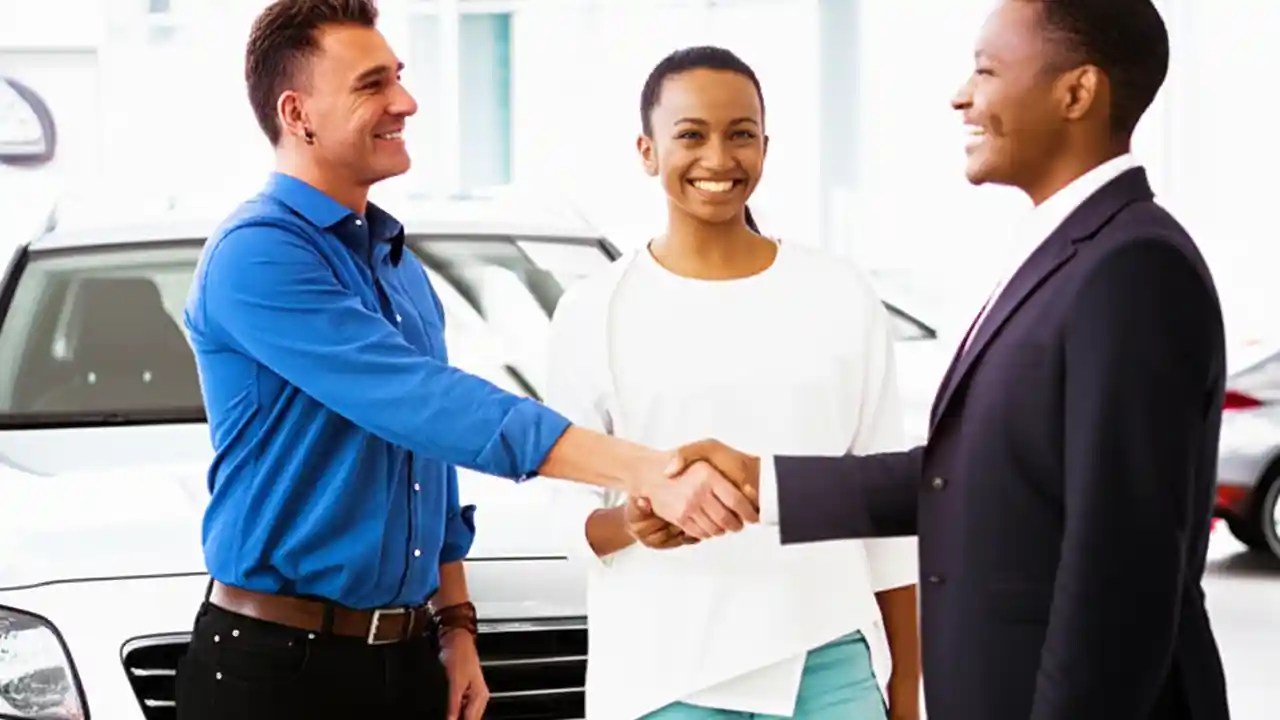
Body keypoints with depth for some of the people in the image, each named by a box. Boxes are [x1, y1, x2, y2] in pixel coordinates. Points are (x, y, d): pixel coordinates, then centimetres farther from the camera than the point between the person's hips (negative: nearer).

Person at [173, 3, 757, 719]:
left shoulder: (400, 266, 13)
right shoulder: (256, 256, -16)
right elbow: (423, 403, -26)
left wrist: (456, 628, 13)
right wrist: (643, 471, -31)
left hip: (407, 656, 8)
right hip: (277, 661, -7)